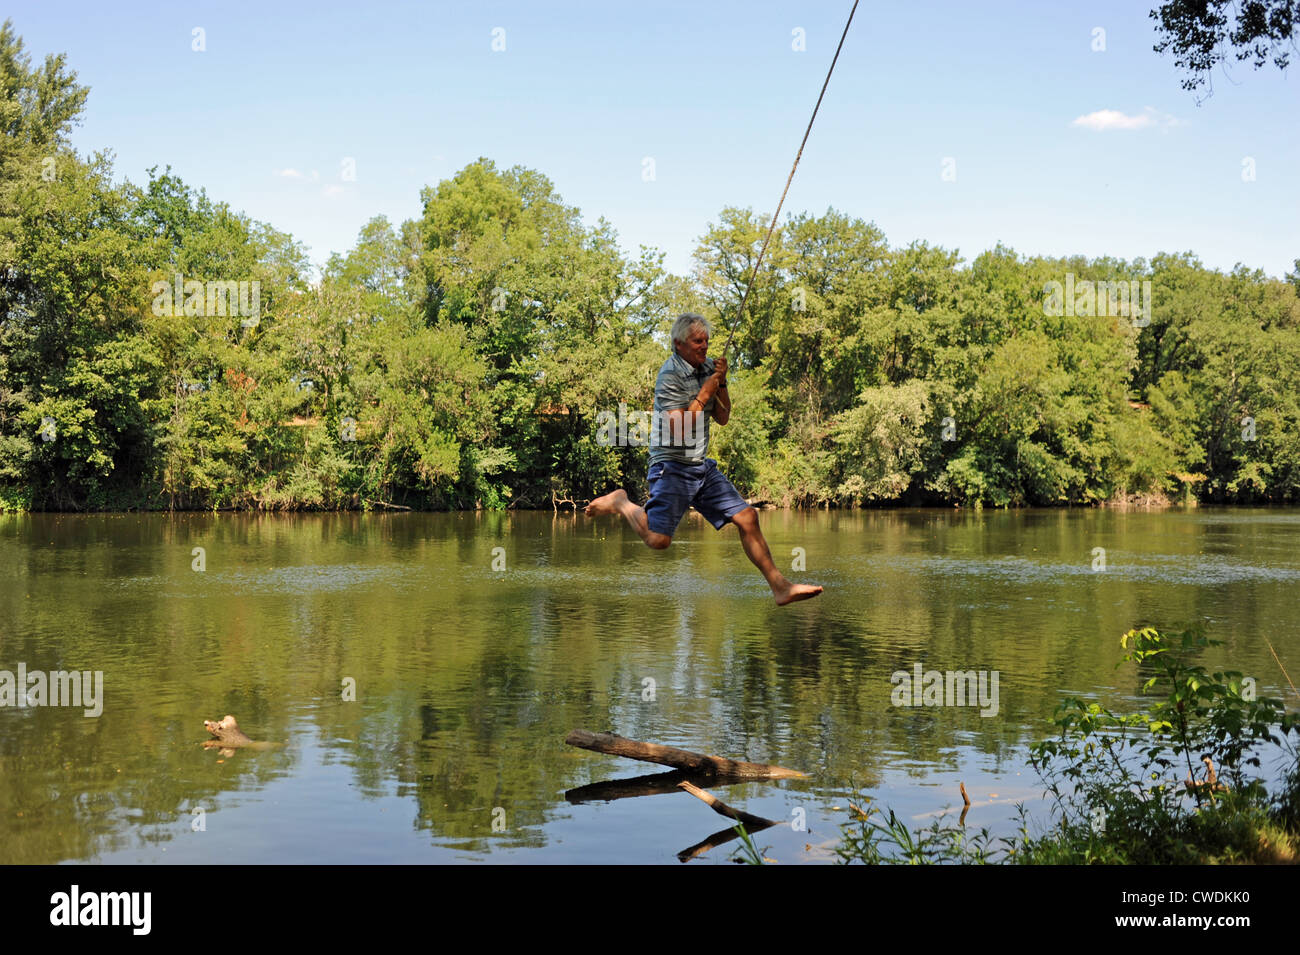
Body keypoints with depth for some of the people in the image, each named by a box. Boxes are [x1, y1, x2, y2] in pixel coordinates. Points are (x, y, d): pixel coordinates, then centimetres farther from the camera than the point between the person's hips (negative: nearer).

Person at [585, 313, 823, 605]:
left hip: (702, 466, 7)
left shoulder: (707, 367, 9)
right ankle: (622, 503, 14)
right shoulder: (669, 375, -15)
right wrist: (705, 392, -18)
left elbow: (723, 418, 12)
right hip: (672, 467, -7)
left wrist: (722, 384, -3)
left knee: (747, 517, 0)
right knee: (658, 539, -15)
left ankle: (780, 587, 6)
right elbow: (679, 428, -22)